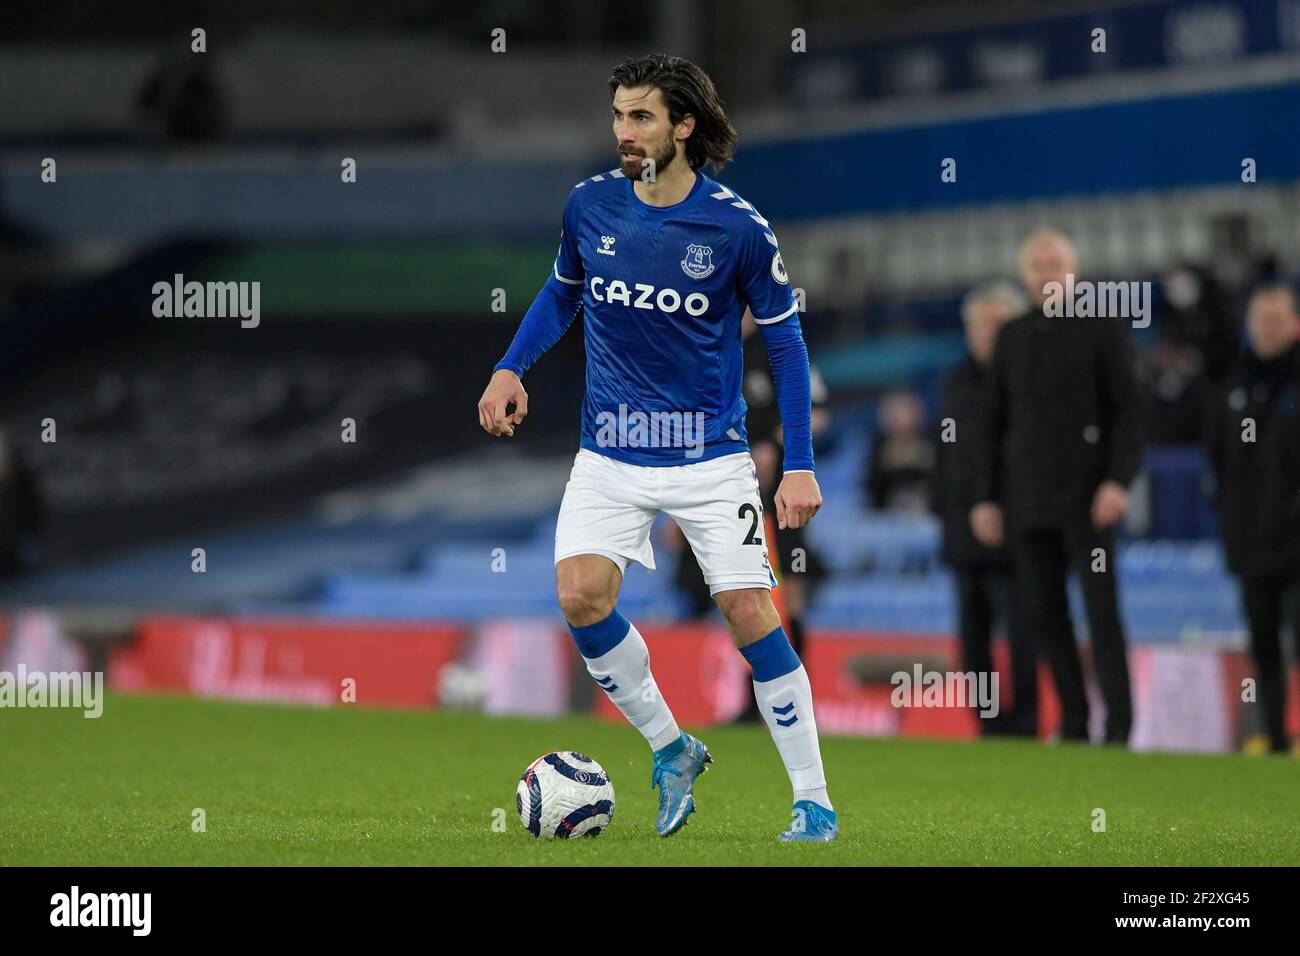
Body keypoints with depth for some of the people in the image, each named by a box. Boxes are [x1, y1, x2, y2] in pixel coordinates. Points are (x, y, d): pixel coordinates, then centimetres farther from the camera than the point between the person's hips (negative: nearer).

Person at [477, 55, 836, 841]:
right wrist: (512, 369, 3)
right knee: (581, 595, -16)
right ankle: (671, 748, 6)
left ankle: (814, 803, 3)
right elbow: (563, 292, 18)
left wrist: (801, 466, -7)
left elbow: (786, 341, -2)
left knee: (750, 614, -9)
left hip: (712, 455, -3)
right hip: (611, 455, 3)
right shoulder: (591, 207, -2)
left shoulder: (737, 227, -12)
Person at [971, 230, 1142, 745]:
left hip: (1087, 494, -5)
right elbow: (995, 423, 15)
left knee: (1101, 610, -7)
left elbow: (1128, 409, -4)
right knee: (1041, 611, 3)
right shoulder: (1011, 338, 13)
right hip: (1028, 499, 5)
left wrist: (1118, 481, -15)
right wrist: (987, 498, 9)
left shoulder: (1103, 326, 0)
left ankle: (1118, 723, -6)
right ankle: (1073, 721, 11)